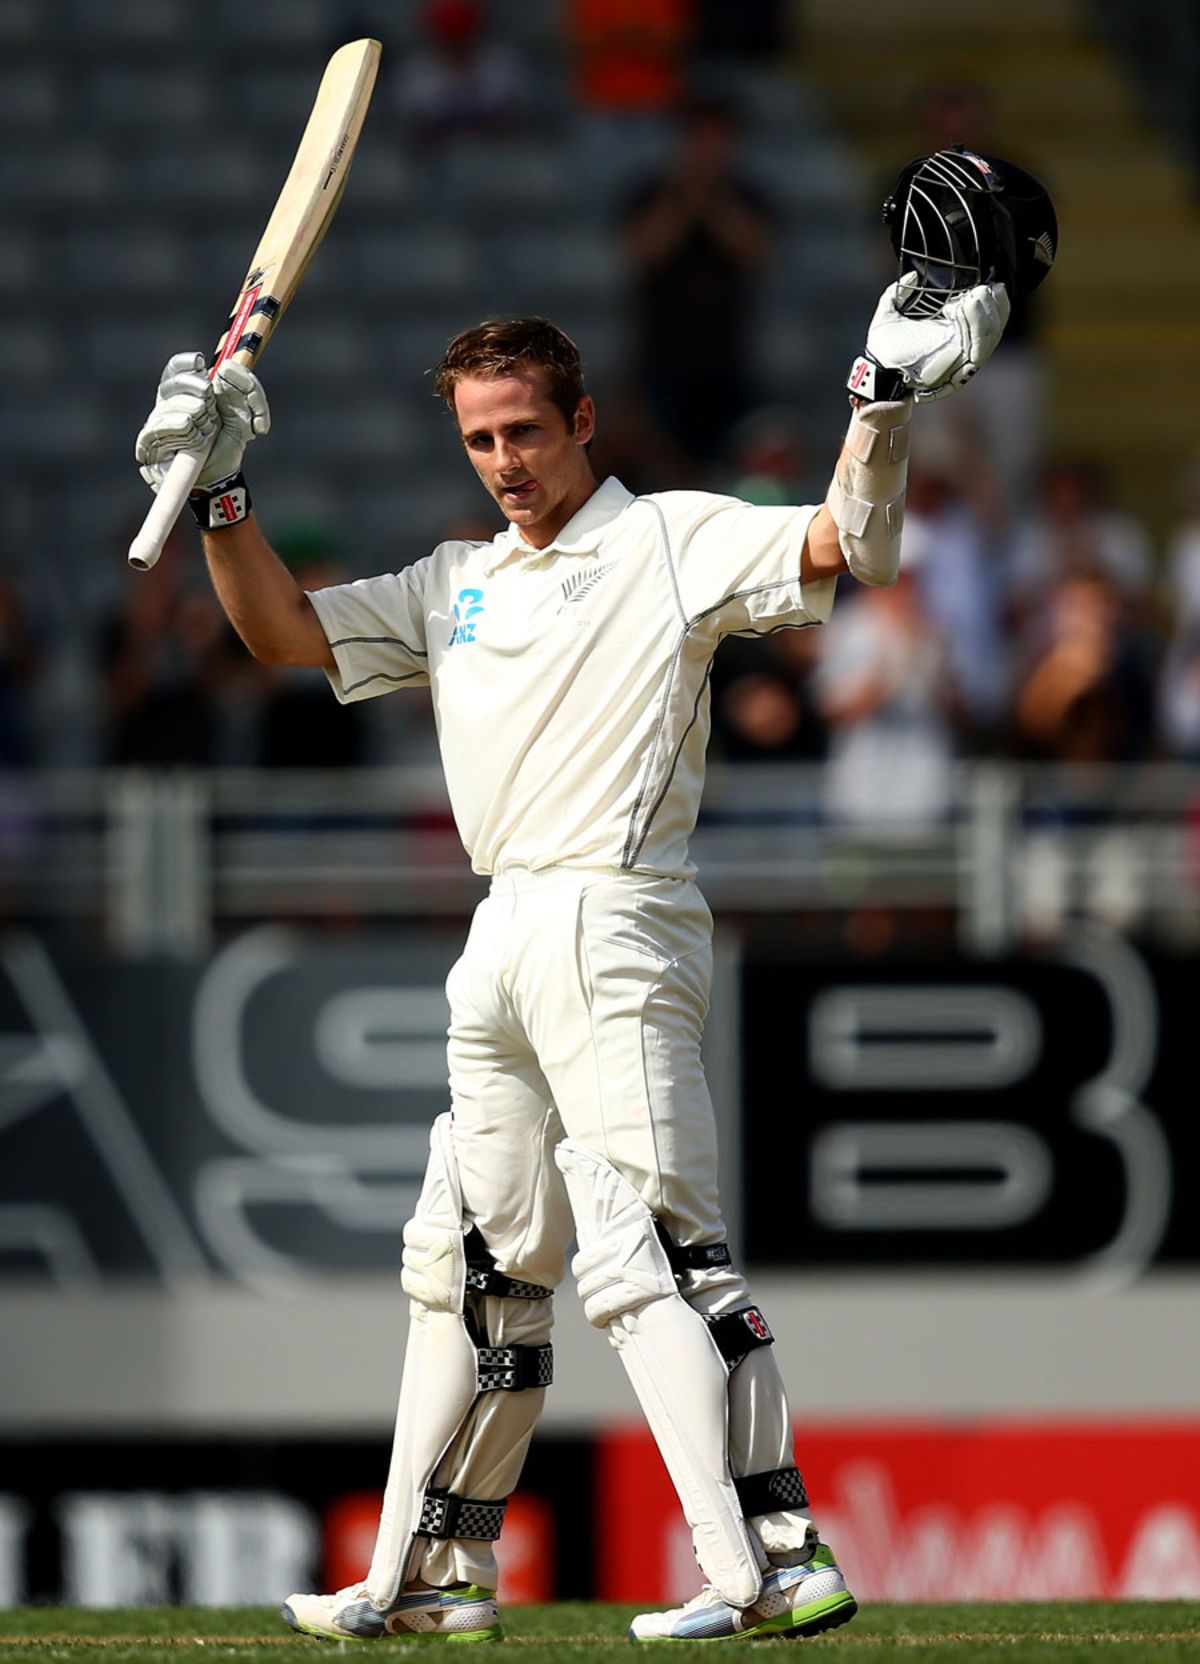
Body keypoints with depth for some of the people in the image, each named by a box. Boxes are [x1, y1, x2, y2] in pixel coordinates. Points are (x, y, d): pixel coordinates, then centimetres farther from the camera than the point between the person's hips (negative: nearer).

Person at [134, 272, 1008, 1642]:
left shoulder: (675, 542, 0)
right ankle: (430, 1572, 21)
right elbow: (283, 632, 20)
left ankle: (772, 1563, -24)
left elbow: (847, 548, -13)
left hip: (616, 926, -8)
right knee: (472, 1262, 13)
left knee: (645, 1254, -18)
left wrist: (885, 402, -27)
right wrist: (218, 495, 7)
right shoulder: (458, 587, 20)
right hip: (502, 943, 8)